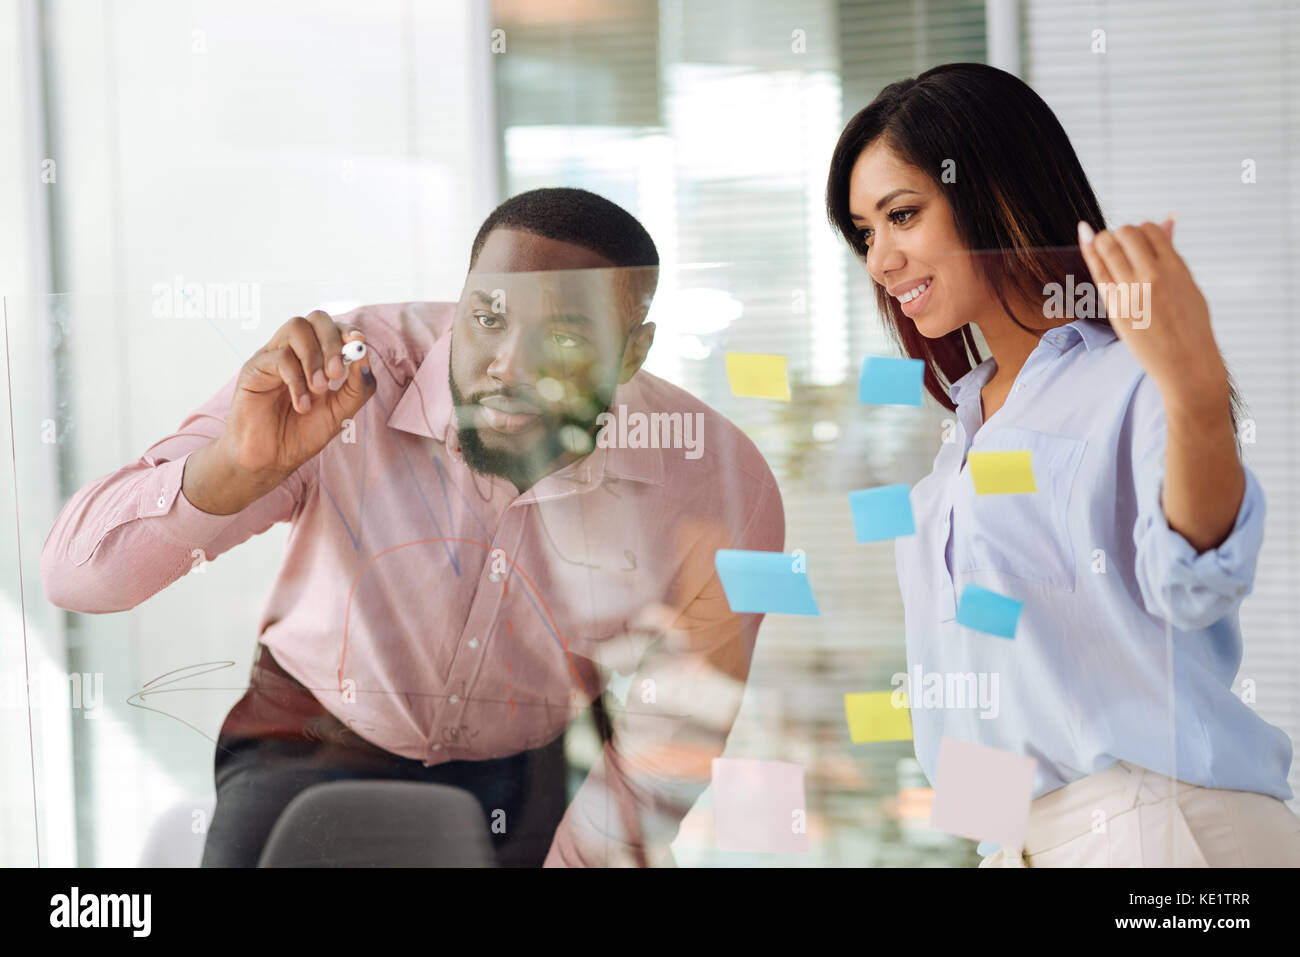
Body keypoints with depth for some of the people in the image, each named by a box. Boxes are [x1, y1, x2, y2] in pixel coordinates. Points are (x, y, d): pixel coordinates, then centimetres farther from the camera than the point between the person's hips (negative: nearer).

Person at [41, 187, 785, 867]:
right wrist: (234, 468, -42)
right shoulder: (342, 383, -23)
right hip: (315, 747, -1)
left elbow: (666, 753, -5)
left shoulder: (722, 488, -19)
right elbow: (75, 576, -24)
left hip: (541, 768, 2)